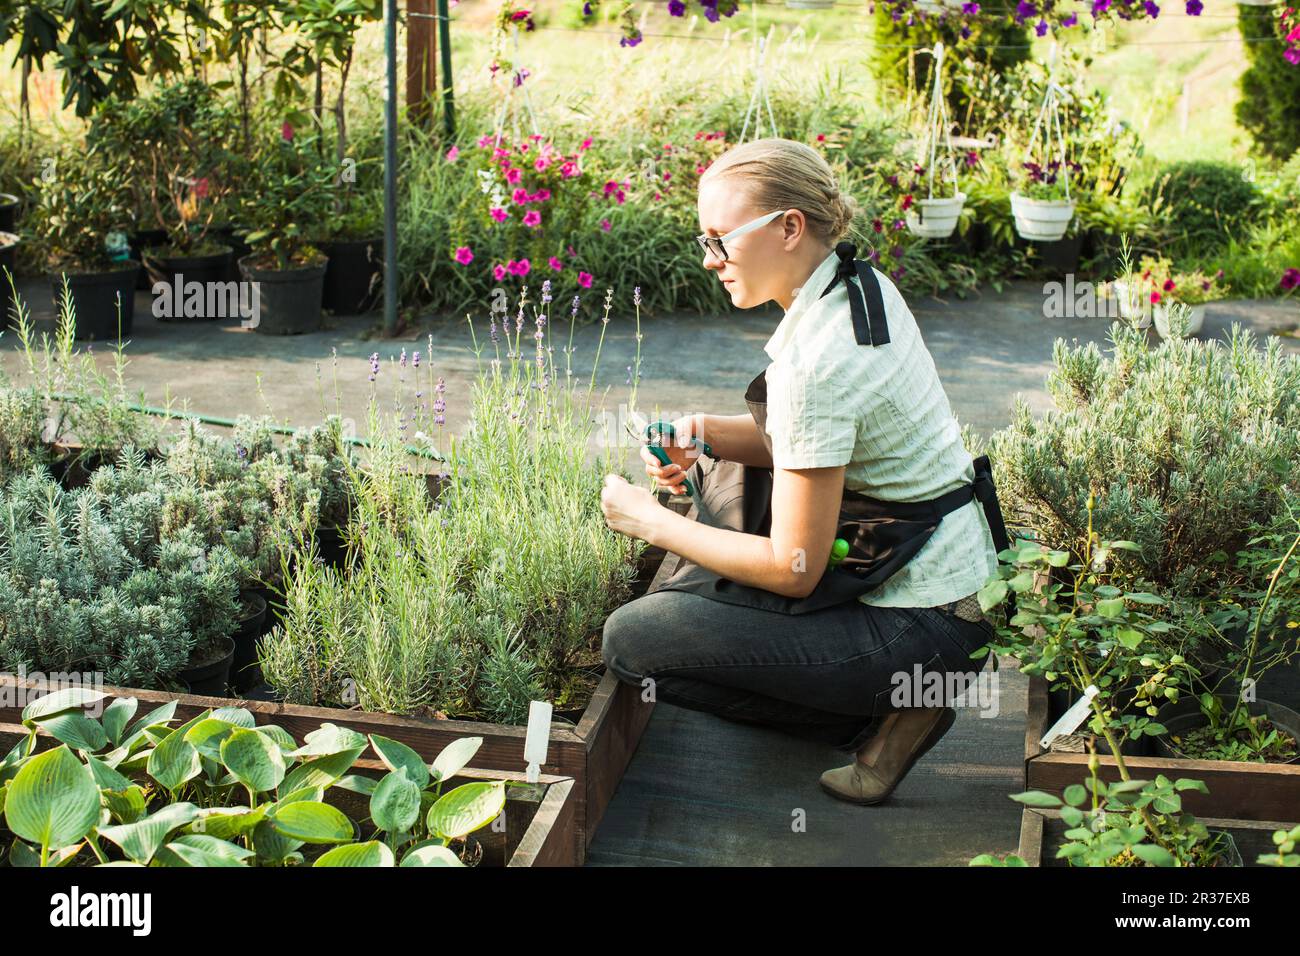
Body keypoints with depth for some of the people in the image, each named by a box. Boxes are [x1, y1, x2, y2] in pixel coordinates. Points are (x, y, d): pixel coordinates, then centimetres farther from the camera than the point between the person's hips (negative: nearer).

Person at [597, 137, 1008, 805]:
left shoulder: (816, 363, -27)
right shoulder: (860, 284, 1)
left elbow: (793, 570, -21)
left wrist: (650, 521, -10)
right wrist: (705, 433, -1)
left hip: (919, 629, -9)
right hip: (951, 570, 10)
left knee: (631, 640, -9)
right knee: (725, 471, 23)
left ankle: (884, 717, -3)